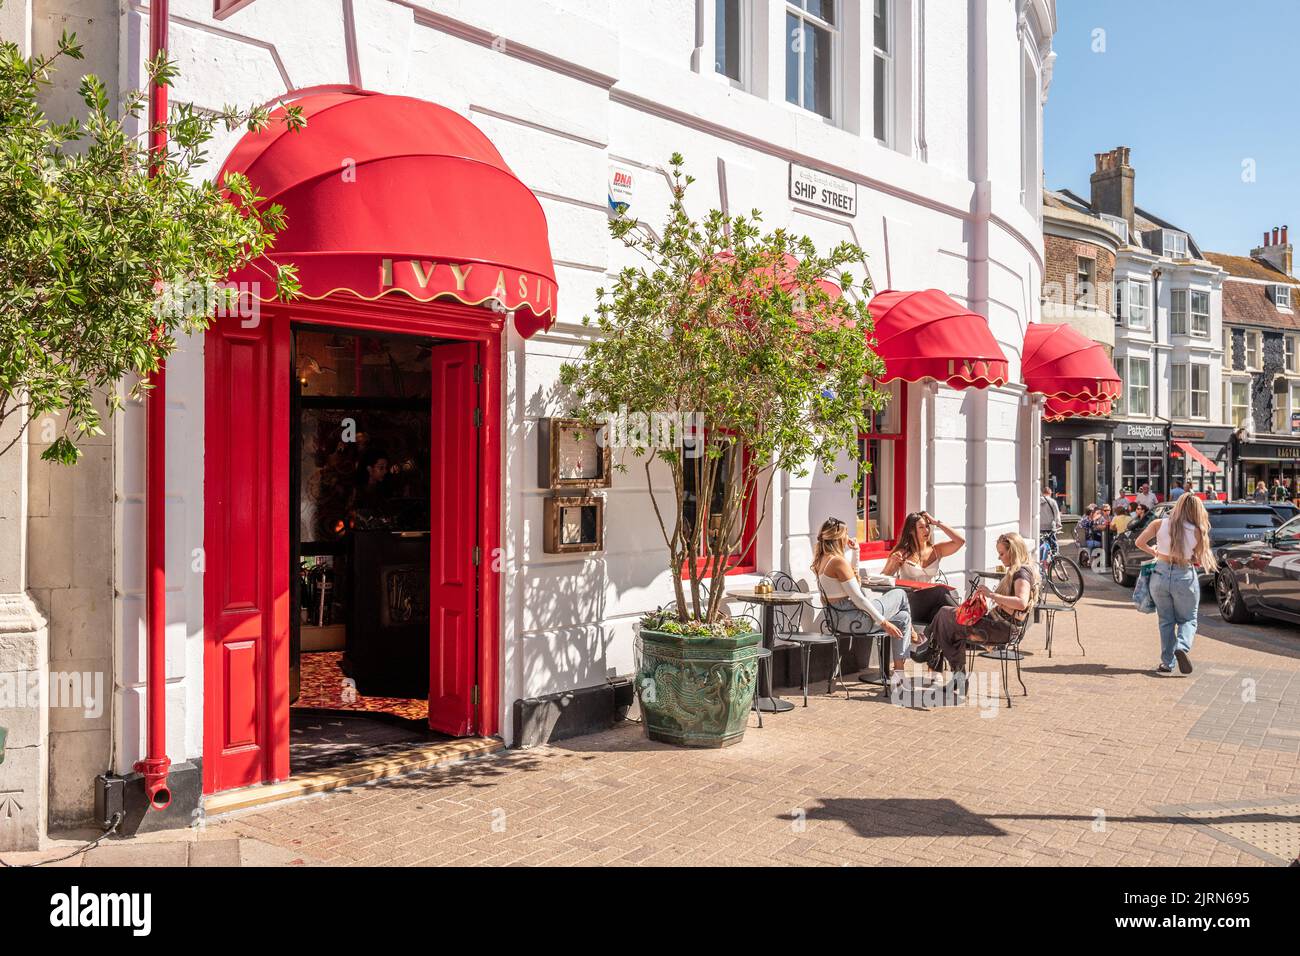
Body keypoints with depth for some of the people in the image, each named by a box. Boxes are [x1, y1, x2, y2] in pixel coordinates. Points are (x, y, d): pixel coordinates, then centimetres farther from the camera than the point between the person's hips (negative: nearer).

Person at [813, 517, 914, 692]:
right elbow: (858, 598, -20)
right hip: (857, 619, -10)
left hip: (841, 617, 10)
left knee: (902, 618, 20)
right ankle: (913, 637, 24)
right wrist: (883, 622, -15)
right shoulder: (839, 561, -20)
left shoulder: (823, 560, 9)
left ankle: (898, 672, 22)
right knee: (900, 594, 9)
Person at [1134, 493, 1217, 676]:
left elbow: (1139, 542, 0)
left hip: (1160, 574, 2)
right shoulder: (1196, 532, -7)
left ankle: (1167, 663, 12)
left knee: (1166, 621, 14)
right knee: (1188, 619, 12)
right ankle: (1182, 647, -16)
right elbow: (1199, 560, -1)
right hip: (1185, 577, -2)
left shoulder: (1159, 524, -3)